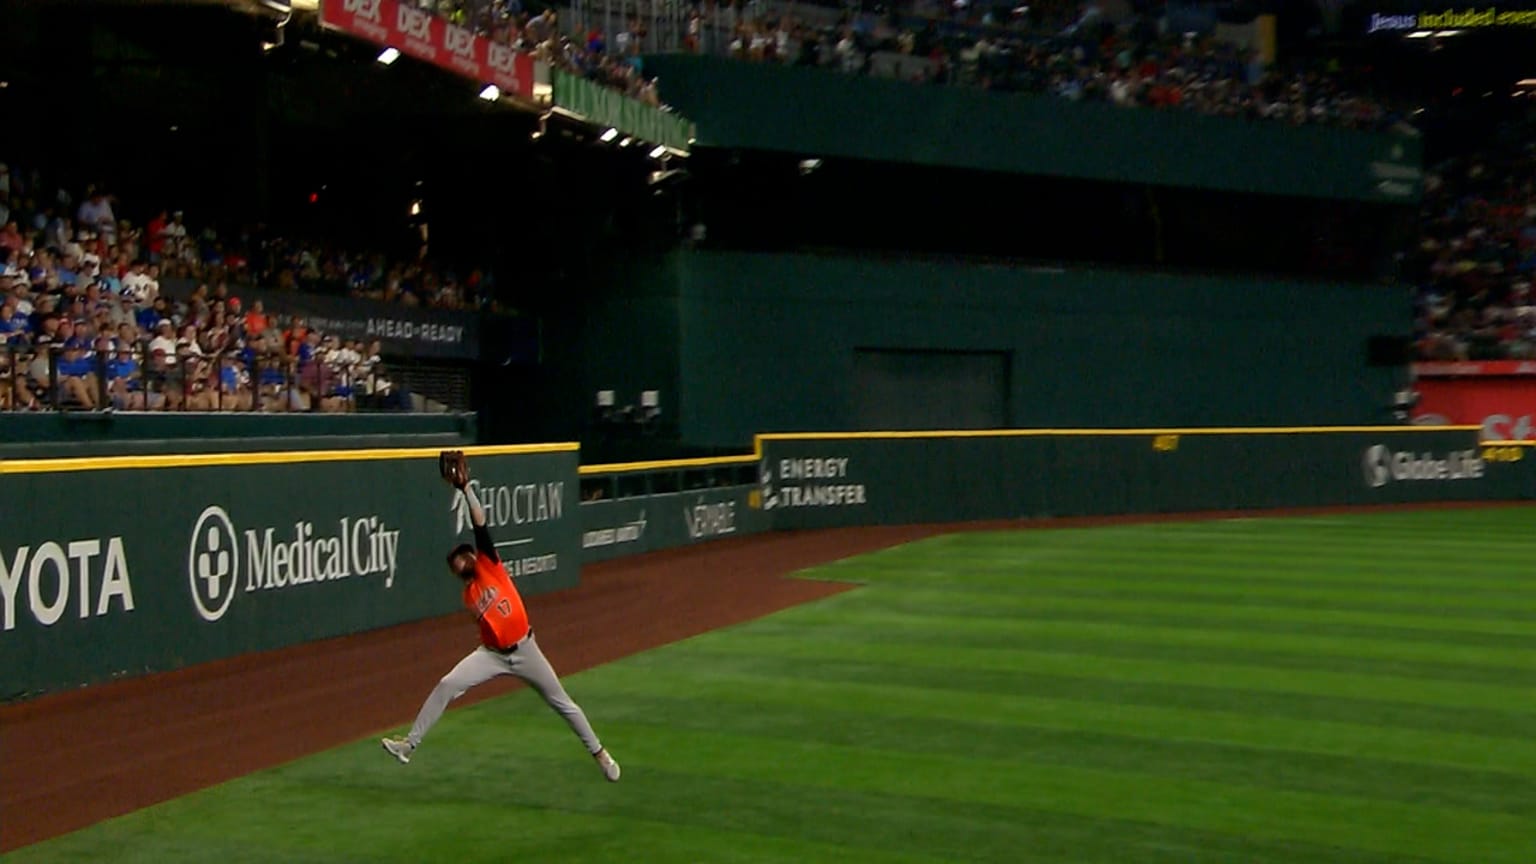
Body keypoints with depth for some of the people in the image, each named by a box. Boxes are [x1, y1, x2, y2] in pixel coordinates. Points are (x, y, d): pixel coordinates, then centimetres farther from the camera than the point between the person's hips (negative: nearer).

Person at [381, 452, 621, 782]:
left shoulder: (490, 565, -4)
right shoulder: (468, 596, 8)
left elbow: (481, 526, -13)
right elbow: (489, 625, 12)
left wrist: (465, 488, -19)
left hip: (524, 649, -3)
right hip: (493, 654, 3)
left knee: (562, 703, 7)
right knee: (447, 685, -16)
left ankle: (598, 752, 21)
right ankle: (410, 744, -14)